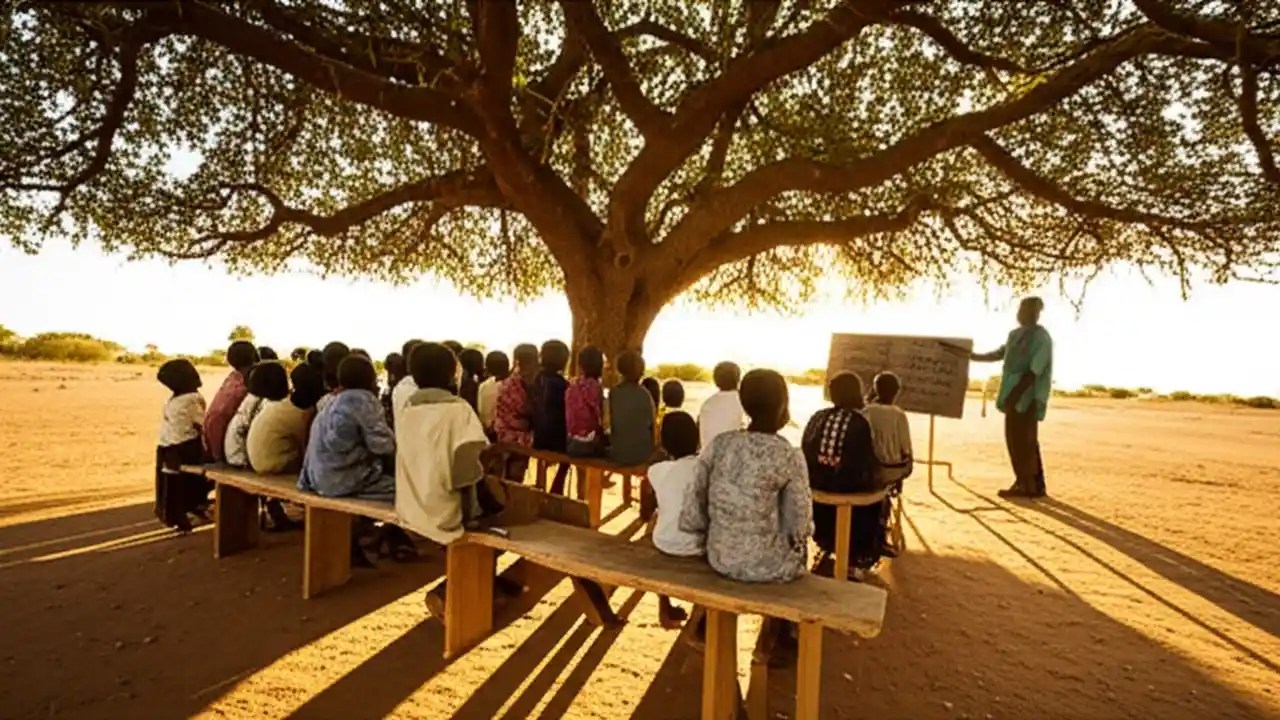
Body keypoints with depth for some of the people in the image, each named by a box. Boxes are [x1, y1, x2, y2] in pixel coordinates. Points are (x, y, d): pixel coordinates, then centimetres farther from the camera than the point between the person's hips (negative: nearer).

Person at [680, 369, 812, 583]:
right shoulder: (789, 458, -18)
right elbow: (799, 529, -12)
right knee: (799, 544, 29)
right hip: (768, 568, -4)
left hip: (719, 559, 4)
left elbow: (691, 518, -6)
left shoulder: (718, 444, -8)